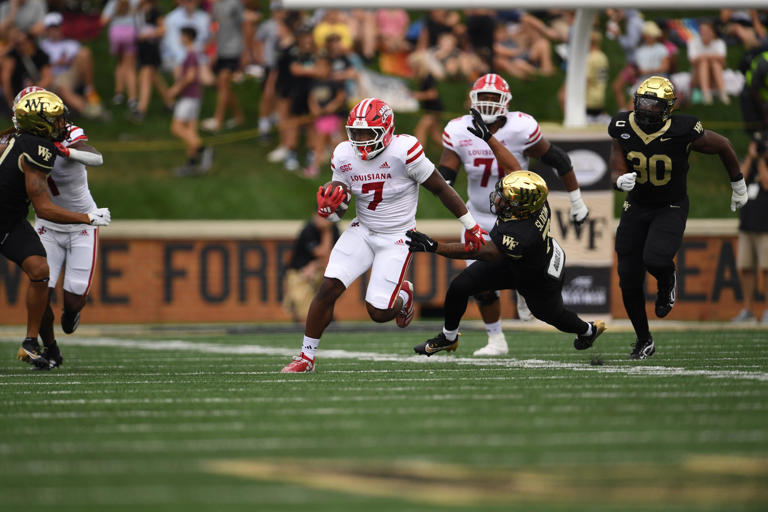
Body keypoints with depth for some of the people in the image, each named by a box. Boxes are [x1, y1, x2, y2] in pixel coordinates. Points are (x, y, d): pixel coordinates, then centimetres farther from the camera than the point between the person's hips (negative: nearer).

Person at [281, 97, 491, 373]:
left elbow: (441, 188, -11)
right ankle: (306, 357, -1)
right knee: (328, 288, -13)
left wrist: (471, 226, -4)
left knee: (379, 313, -7)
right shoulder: (344, 156, -6)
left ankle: (403, 295, 31)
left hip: (397, 239, -4)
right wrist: (328, 206, -20)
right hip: (362, 232, 4)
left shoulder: (403, 151, -22)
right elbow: (340, 192, 7)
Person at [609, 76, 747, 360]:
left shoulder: (683, 131, -22)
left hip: (671, 209, -4)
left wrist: (738, 185, 8)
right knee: (629, 282, 3)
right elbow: (617, 169, -3)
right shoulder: (623, 128, -11)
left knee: (655, 259, -31)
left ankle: (667, 281, 9)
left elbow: (723, 146, -5)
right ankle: (644, 340, 26)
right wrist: (621, 180, -29)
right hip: (636, 207, 4)